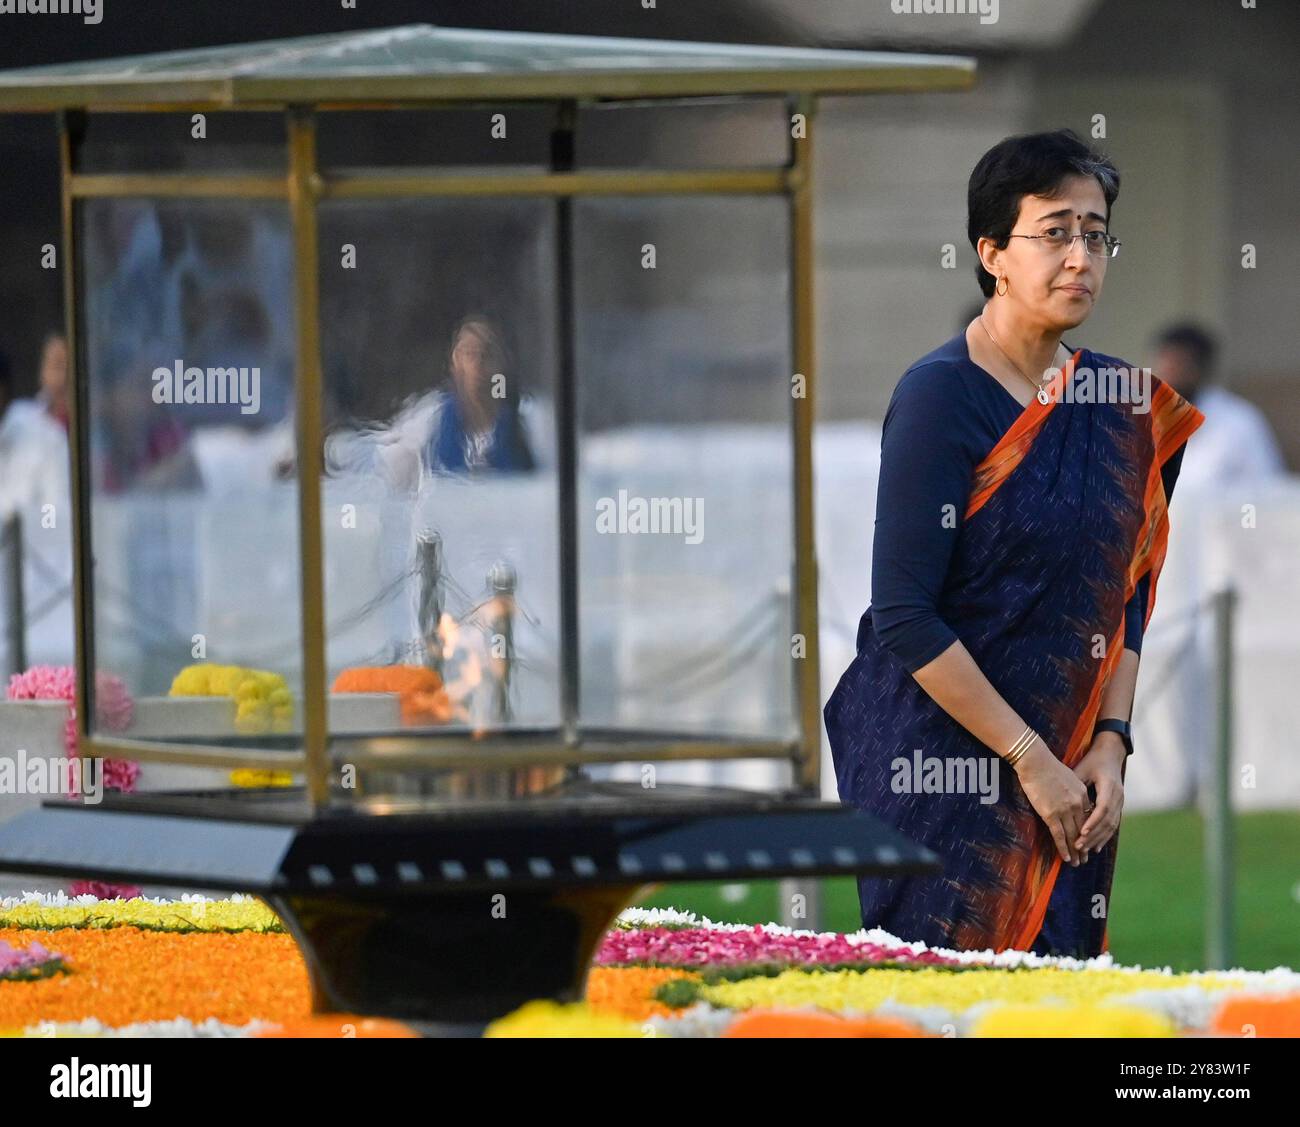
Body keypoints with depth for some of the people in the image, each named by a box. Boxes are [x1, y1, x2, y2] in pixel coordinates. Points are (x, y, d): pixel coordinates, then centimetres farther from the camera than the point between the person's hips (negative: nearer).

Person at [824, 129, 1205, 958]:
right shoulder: (942, 395, -12)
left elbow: (1128, 597, 11)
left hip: (1072, 770, 6)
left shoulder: (1120, 405, 7)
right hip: (942, 764, -6)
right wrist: (1032, 760, -15)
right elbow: (904, 619, -16)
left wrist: (1109, 744, -4)